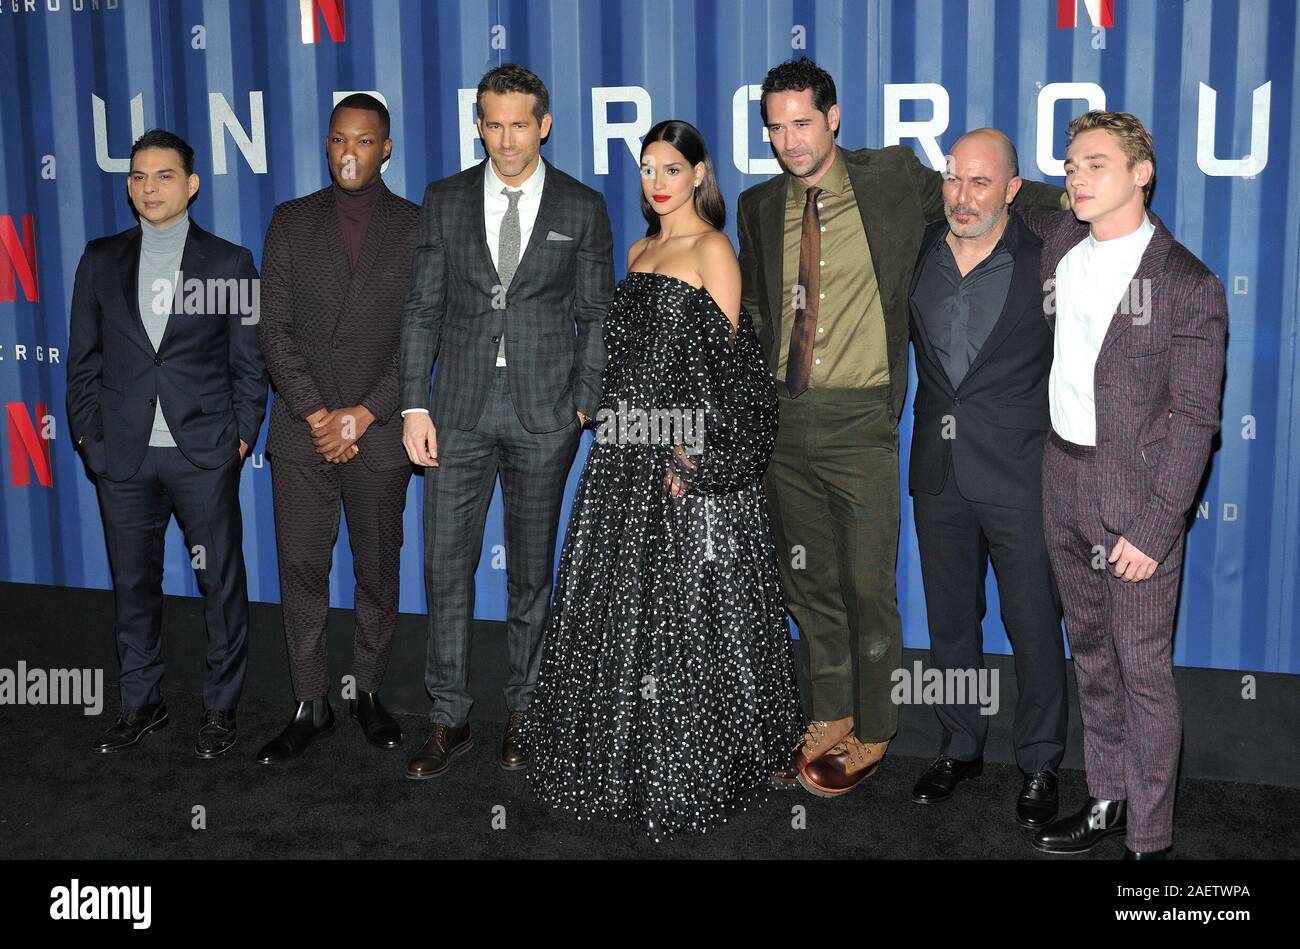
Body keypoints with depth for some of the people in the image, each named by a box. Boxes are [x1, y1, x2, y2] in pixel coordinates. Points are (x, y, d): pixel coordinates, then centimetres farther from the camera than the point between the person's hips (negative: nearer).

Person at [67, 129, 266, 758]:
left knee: (221, 583, 3)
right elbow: (84, 358, 11)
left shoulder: (229, 262, 4)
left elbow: (249, 362, 3)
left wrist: (241, 436, -4)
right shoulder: (101, 260, 10)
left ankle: (220, 707, 17)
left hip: (204, 453, -2)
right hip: (123, 456, 3)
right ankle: (140, 705, 25)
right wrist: (89, 438, 4)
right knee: (133, 584, 11)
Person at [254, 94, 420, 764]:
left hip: (380, 430, -1)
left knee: (378, 571, 8)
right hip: (302, 431, 1)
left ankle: (366, 691, 25)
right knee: (301, 570, 3)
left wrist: (362, 415, -10)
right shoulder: (291, 222, 7)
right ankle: (309, 706, 15)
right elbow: (273, 327, 2)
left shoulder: (416, 227, 2)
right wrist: (315, 414, -9)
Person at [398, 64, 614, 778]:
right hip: (460, 409, 1)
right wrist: (414, 406, -3)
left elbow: (596, 316, 4)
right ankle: (449, 718, 13)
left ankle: (522, 711, 23)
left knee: (532, 570, 9)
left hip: (544, 414, -1)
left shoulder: (582, 208, 2)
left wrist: (583, 405, -4)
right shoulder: (445, 201, 5)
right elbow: (422, 309, 4)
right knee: (446, 566, 1)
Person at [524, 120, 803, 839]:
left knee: (685, 609, -1)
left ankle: (689, 771, 13)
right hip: (627, 452, 8)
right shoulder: (639, 252, 16)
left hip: (687, 454, -7)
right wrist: (612, 429, 11)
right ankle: (630, 755, 25)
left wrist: (691, 454, -17)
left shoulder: (712, 250, -6)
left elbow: (726, 364, -11)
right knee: (621, 602, 11)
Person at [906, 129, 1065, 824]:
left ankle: (1039, 765, 23)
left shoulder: (1046, 261, -10)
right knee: (950, 618, 15)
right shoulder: (918, 252, 2)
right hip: (938, 472, 4)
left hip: (1018, 474, -4)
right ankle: (961, 747, 33)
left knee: (1033, 624, 6)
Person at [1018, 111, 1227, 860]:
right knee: (1092, 654, 16)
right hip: (1063, 480, 6)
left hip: (1136, 494, -6)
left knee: (1144, 669, -1)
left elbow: (1194, 420, -13)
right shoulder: (1059, 243, 5)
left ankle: (1150, 838, 11)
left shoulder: (1189, 285, -12)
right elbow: (1022, 210, 32)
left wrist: (1154, 526, -19)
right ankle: (1108, 801, 30)